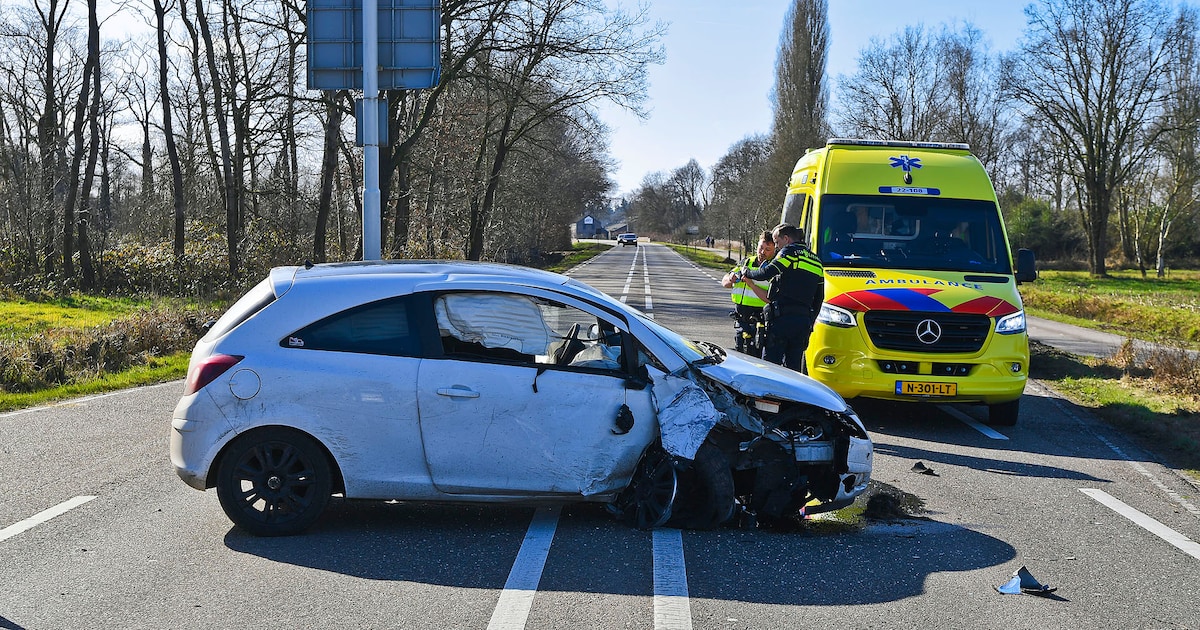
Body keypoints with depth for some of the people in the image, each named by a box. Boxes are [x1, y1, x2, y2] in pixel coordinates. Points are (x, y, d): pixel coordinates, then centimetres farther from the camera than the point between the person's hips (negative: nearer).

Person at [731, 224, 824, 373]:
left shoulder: (790, 252, -2)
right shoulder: (816, 261, 22)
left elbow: (767, 273, -15)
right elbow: (819, 298, 23)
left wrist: (746, 273, 2)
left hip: (782, 318, -7)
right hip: (804, 321, 8)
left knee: (770, 362, -5)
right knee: (793, 367, 11)